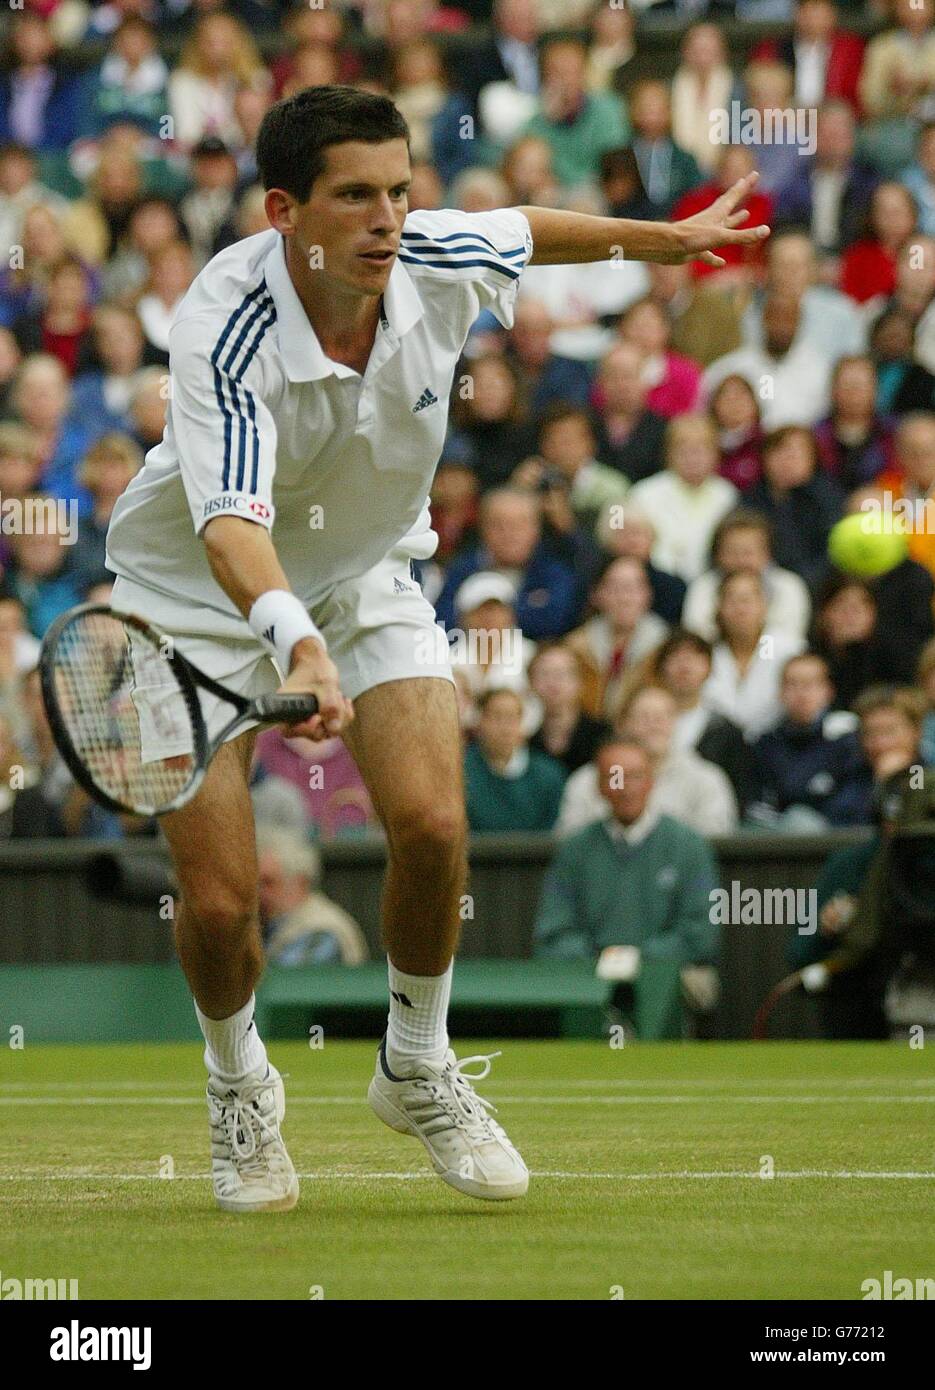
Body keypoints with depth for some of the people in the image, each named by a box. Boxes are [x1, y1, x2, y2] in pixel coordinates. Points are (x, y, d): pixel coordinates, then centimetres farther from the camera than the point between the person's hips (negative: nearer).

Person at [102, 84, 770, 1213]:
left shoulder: (438, 264, -19)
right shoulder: (223, 333, -35)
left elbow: (528, 230, 6)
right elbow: (231, 522, -48)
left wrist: (664, 238, 18)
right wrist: (297, 640, -66)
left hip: (365, 573, 4)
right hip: (201, 597, -3)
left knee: (431, 823, -18)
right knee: (218, 897, -13)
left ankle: (418, 1070, 10)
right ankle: (239, 1087, 22)